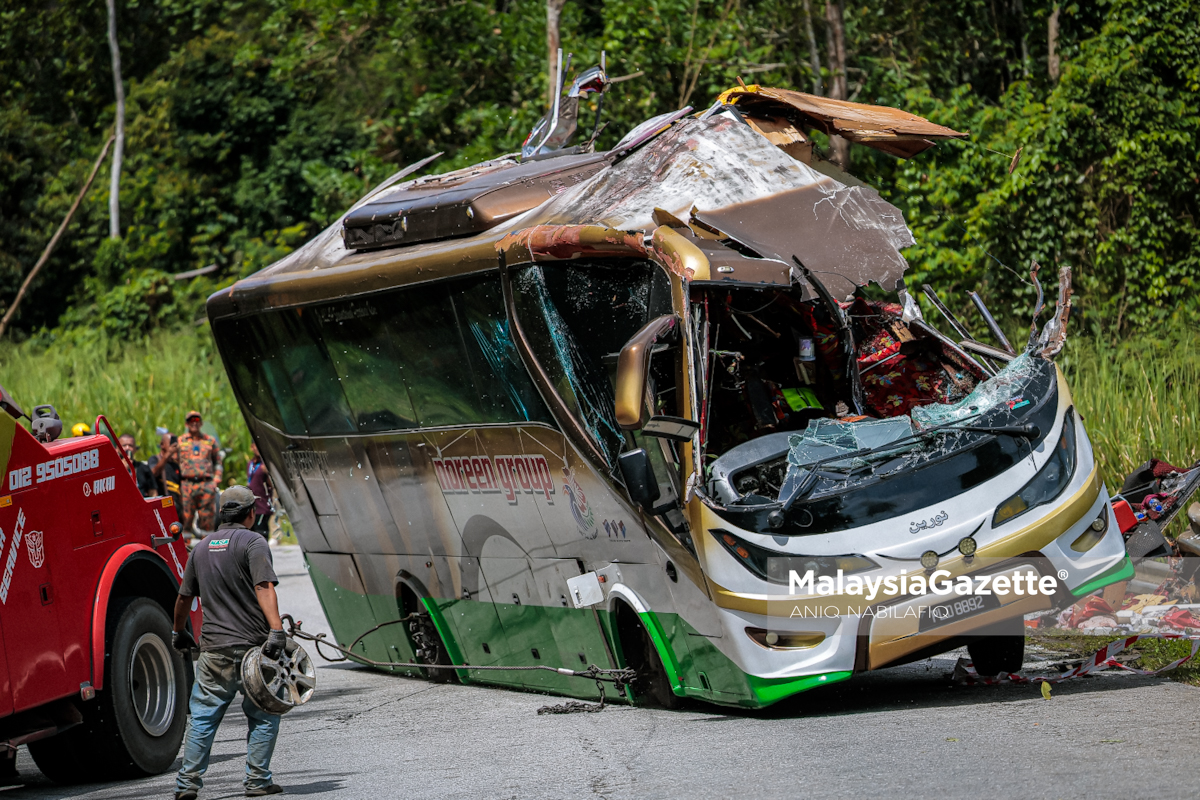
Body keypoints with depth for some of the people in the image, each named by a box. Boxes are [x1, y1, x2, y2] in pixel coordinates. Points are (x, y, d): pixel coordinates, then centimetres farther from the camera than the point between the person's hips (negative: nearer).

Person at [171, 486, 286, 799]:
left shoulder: (201, 548, 14)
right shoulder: (253, 543, -4)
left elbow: (184, 597, 21)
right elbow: (264, 588, -18)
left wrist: (179, 632, 36)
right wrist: (276, 630, -26)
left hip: (214, 647, 5)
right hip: (252, 645, -5)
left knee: (203, 717, 8)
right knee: (263, 716, 6)